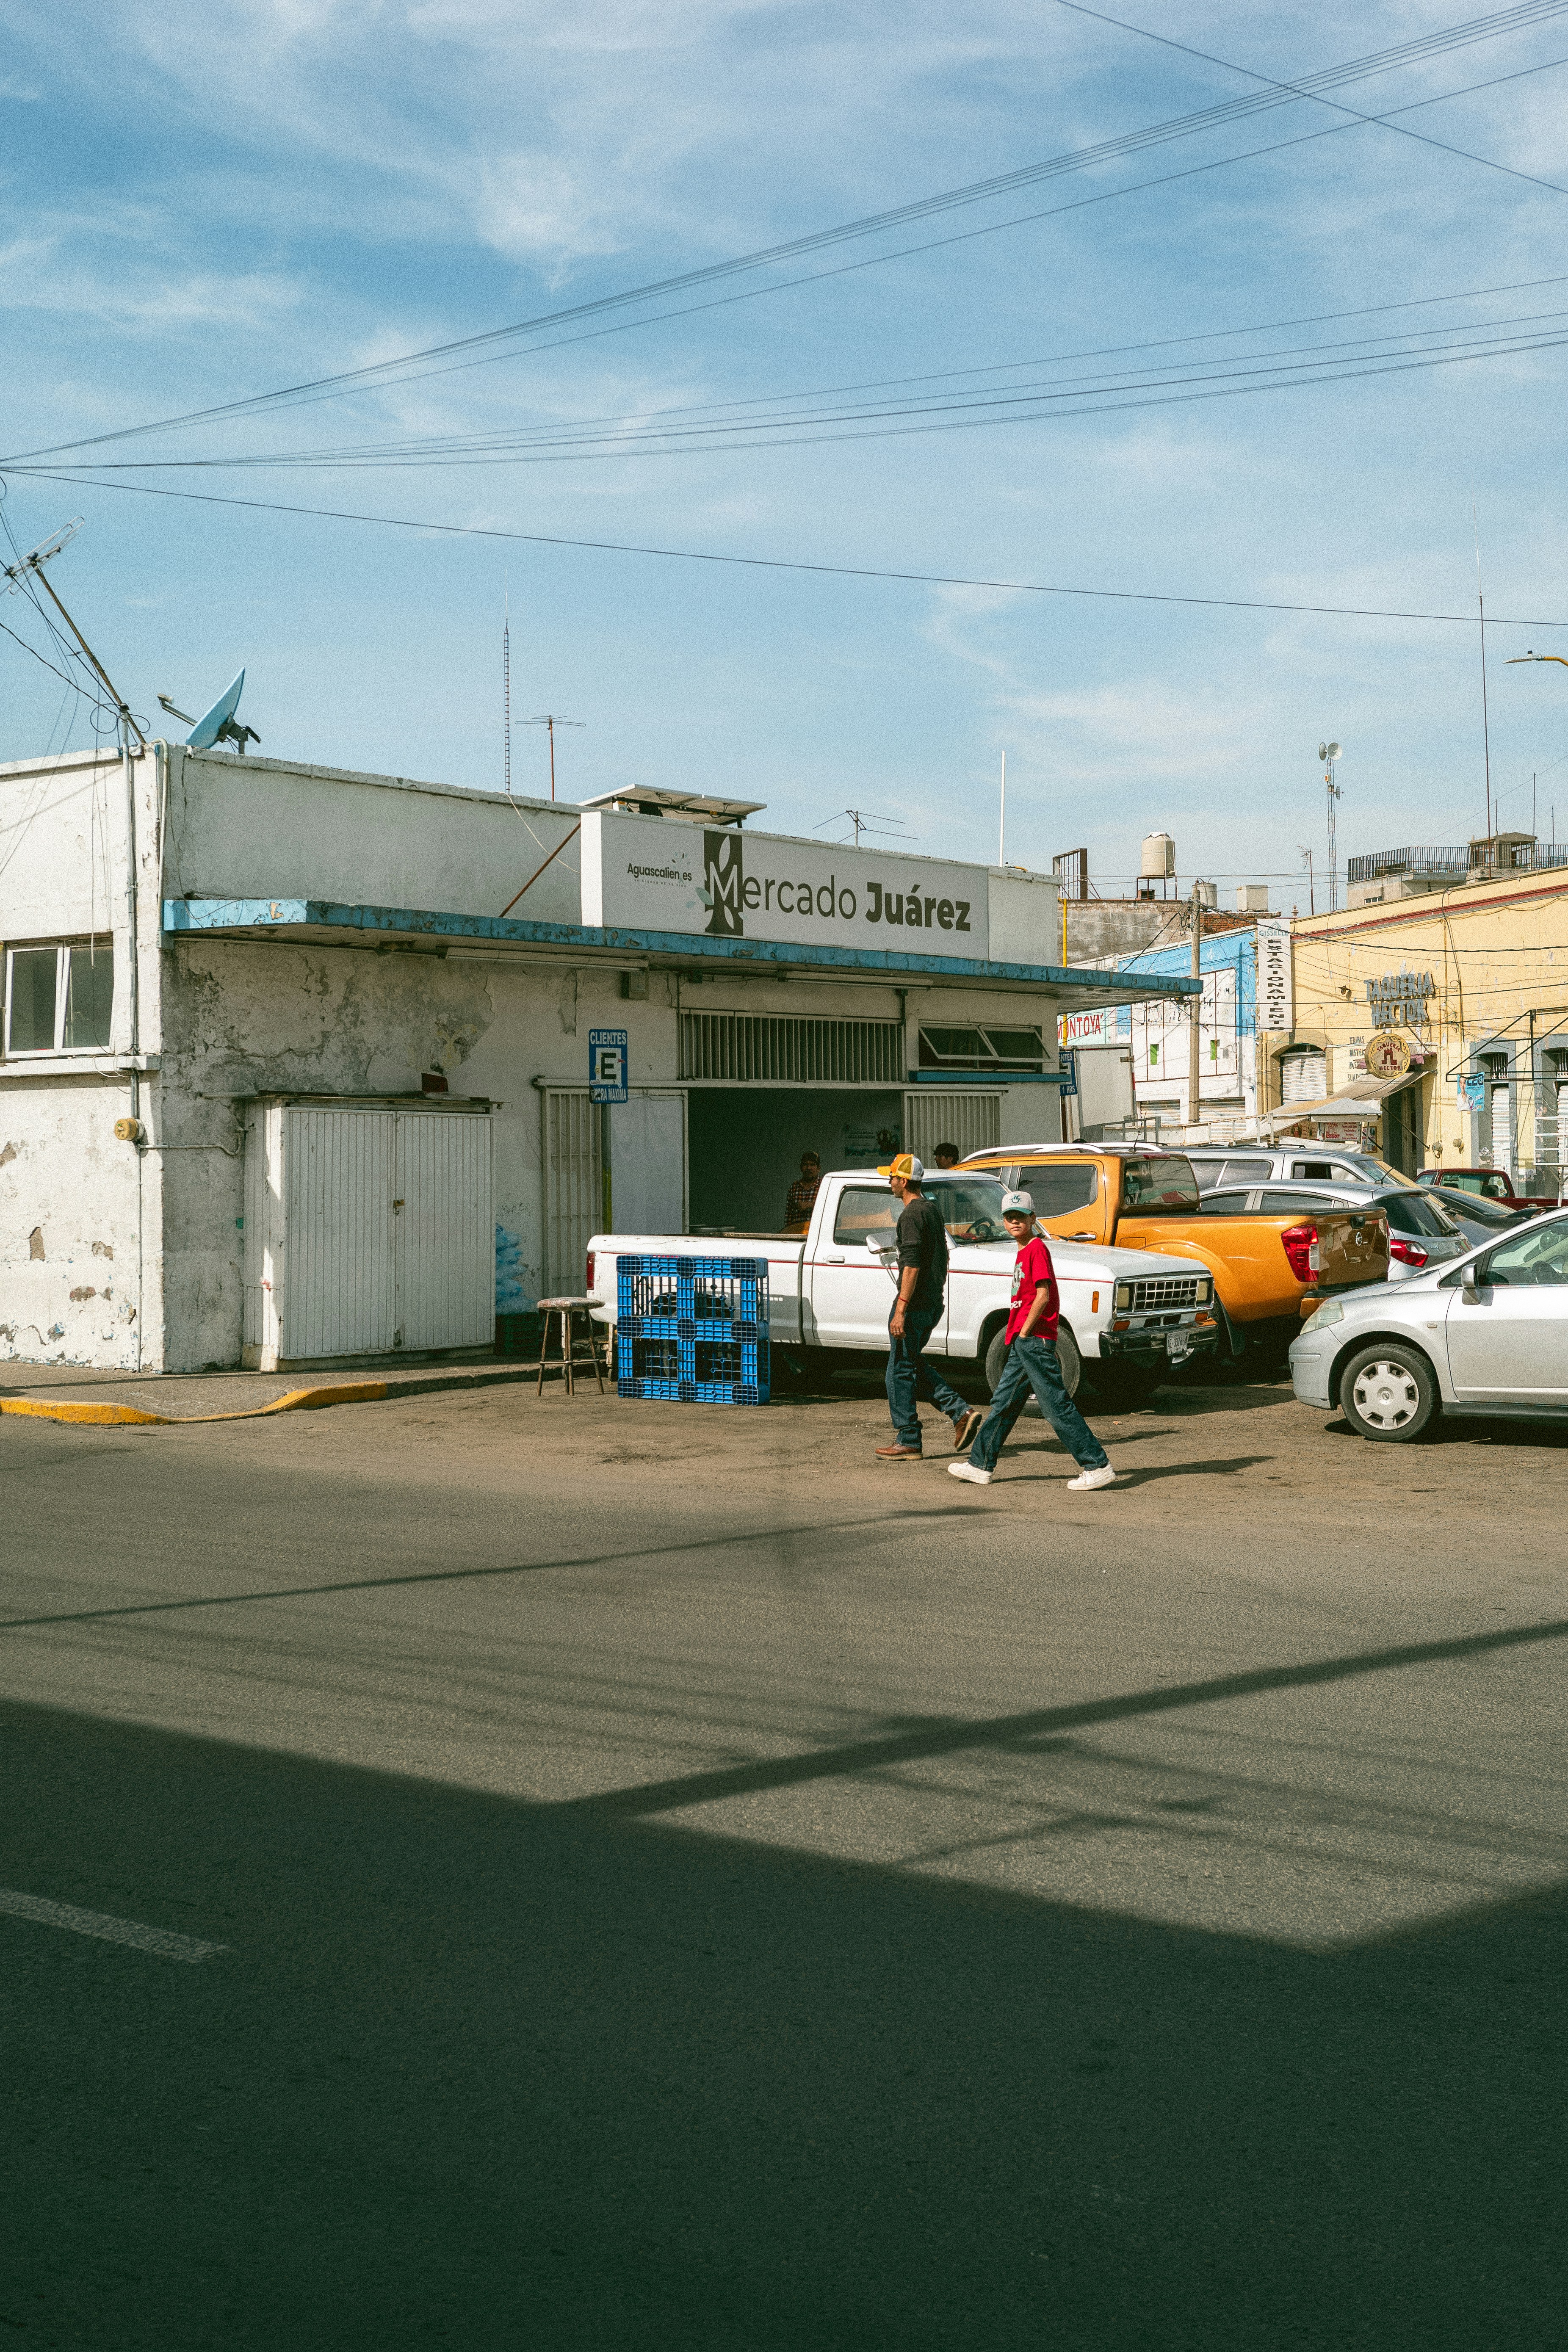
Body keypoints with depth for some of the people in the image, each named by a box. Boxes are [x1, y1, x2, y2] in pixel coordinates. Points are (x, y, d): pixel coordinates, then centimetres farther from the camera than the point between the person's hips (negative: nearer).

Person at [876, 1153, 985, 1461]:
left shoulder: (912, 1216, -16)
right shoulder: (933, 1210, 13)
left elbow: (912, 1266, -23)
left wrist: (900, 1311, -24)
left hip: (914, 1304, -9)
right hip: (933, 1304, 9)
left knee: (900, 1371, 1)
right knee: (914, 1366, 19)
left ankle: (907, 1442, 5)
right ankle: (961, 1412, 9)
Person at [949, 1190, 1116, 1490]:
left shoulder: (1037, 1249, -11)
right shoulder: (1024, 1252, 16)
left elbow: (1043, 1296, -18)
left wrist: (1024, 1332, -14)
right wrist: (1017, 1334, 16)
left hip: (1034, 1339, -10)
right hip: (1022, 1342, 10)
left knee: (1057, 1405, -8)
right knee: (1004, 1403, 13)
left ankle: (1098, 1467, -5)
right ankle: (980, 1466, 19)